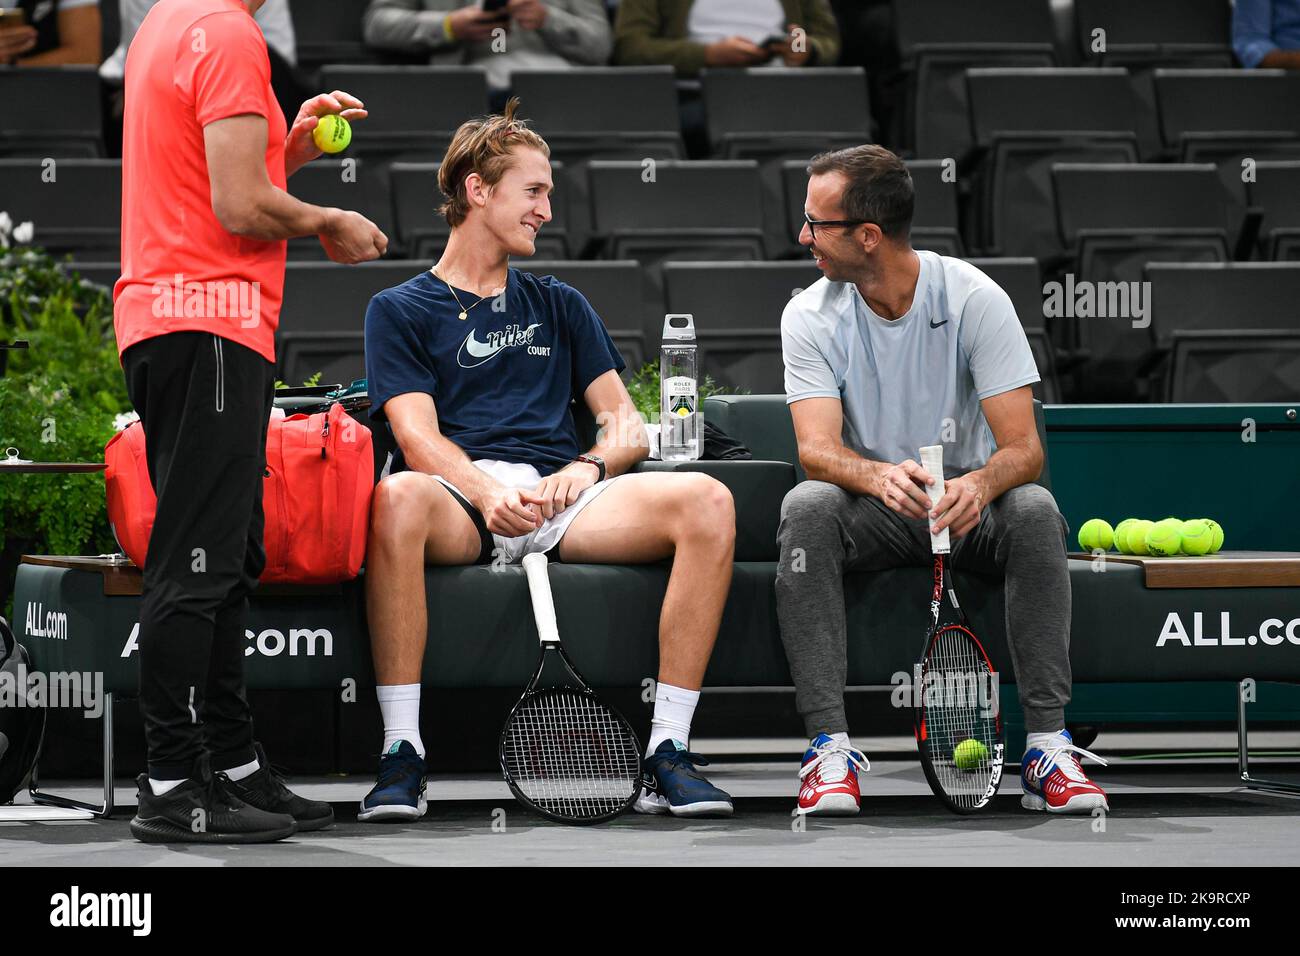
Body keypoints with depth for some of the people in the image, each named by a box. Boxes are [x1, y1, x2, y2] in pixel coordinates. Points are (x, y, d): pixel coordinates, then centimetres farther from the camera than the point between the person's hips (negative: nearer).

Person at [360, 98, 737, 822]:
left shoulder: (559, 306, 27)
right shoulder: (401, 311, 15)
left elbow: (627, 425, 19)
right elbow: (419, 438, 0)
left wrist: (587, 468, -5)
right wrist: (487, 491, -21)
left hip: (560, 498, 4)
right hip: (462, 500, -3)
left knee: (707, 501, -24)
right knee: (397, 498, -40)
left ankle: (669, 751, -26)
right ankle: (403, 756, -35)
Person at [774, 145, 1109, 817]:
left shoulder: (975, 299, -12)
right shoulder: (810, 315, -7)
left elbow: (1023, 449, -18)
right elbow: (817, 449, -20)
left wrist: (980, 484, -42)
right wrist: (881, 476, -43)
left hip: (967, 504, -1)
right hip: (871, 509, 1)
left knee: (1034, 511, -33)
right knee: (805, 506, -32)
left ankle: (1047, 744, -32)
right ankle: (829, 746, -35)